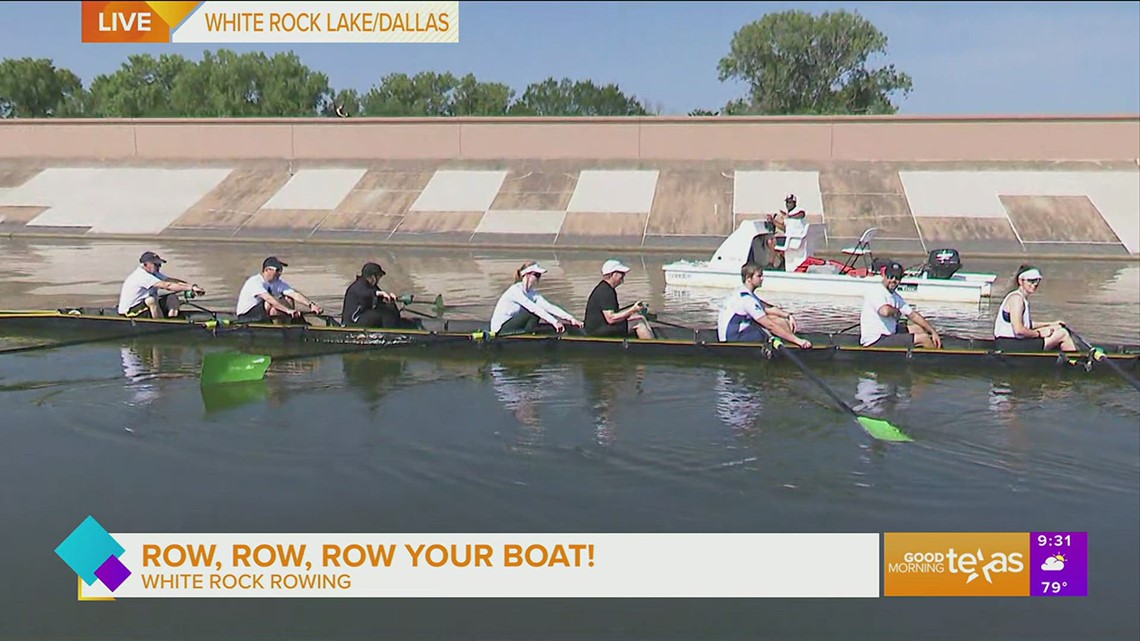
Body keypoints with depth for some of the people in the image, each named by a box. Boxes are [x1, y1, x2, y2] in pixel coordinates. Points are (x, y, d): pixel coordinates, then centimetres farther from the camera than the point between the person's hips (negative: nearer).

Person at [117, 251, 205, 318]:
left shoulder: (154, 273, 6)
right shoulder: (142, 275, -23)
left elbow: (172, 280, -4)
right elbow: (167, 286, -32)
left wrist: (192, 285, -20)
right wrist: (191, 288, -36)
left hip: (146, 305, 9)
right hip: (129, 312, -9)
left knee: (172, 298, -5)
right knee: (151, 300, -37)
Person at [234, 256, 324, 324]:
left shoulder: (278, 283, -2)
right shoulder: (255, 281, -22)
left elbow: (295, 294, -15)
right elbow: (269, 298, -37)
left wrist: (311, 304, -31)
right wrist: (288, 310, -48)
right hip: (245, 317, -7)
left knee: (289, 299, -10)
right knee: (272, 304, -32)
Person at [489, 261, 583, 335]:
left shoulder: (532, 293, 5)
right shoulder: (516, 290, -20)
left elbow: (549, 307, -4)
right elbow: (533, 308, -30)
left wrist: (571, 319, -15)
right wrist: (554, 322, -37)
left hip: (511, 325, 9)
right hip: (500, 329, -9)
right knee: (534, 312, -22)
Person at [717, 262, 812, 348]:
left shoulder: (742, 293, 9)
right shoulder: (746, 299, -22)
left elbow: (768, 309, 16)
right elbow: (770, 326, -23)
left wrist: (788, 315, 2)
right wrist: (797, 339, -22)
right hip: (732, 338, -10)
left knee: (773, 317, 7)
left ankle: (801, 343, 1)